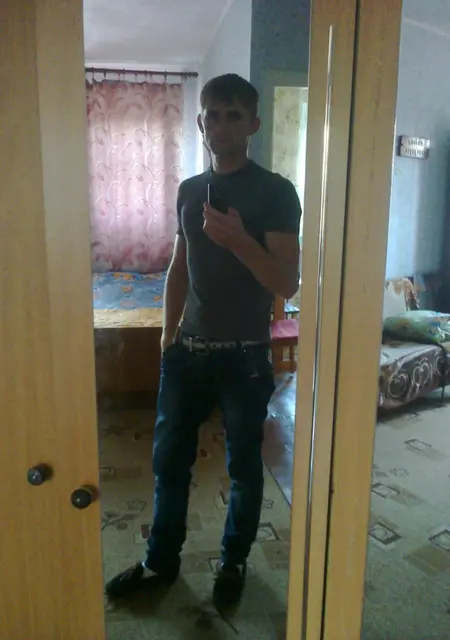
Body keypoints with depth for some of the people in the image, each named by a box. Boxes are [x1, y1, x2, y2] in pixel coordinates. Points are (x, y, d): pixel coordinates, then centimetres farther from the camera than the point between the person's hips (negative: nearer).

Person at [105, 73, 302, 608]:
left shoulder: (275, 192, -9)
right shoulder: (189, 190, 8)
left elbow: (288, 284, -15)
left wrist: (239, 240, -29)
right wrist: (168, 334, 12)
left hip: (244, 356, -5)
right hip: (187, 350, 5)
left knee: (243, 467, 12)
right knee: (168, 459, 14)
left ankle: (233, 561, 35)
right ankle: (161, 560, 34)